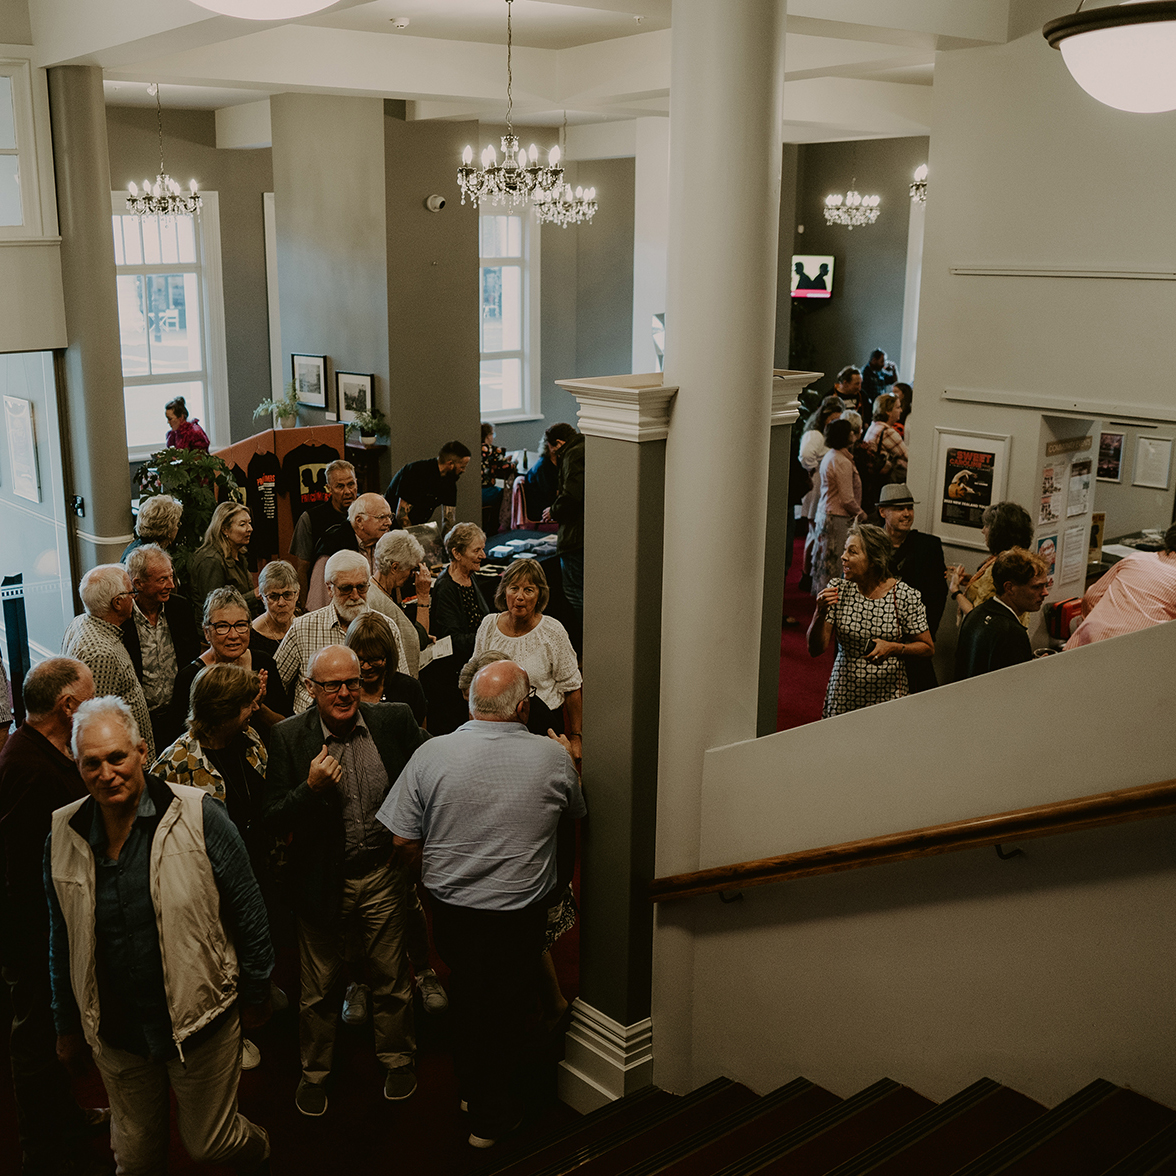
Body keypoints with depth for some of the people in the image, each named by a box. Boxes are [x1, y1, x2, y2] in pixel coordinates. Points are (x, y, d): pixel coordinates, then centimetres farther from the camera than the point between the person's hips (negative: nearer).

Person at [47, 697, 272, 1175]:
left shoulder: (198, 817, -15)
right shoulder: (63, 836, -3)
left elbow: (248, 915, -8)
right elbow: (63, 943, 9)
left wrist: (255, 997, -2)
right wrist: (68, 1026, 14)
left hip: (201, 1023, -3)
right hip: (116, 1034, 4)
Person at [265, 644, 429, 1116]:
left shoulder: (395, 721, -9)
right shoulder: (289, 737, -12)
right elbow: (275, 821, -12)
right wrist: (310, 788, -29)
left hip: (384, 877, 1)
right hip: (322, 879, -1)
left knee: (391, 975, 18)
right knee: (320, 987, 17)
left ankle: (396, 1059, 42)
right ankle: (315, 1072, 39)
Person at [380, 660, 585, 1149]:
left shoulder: (430, 754, -13)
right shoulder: (553, 757, -13)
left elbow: (402, 839, -9)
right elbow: (575, 813, 7)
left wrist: (435, 874, 11)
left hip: (450, 906, 2)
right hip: (519, 911, -2)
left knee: (466, 995, 24)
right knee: (507, 1004, 17)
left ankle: (470, 1090, 44)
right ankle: (491, 1116, 32)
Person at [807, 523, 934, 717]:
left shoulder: (905, 596, -9)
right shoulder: (837, 590, -3)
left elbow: (928, 648, 0)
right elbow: (815, 650, -5)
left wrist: (893, 648, -17)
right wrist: (820, 613, -20)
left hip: (888, 697, -2)